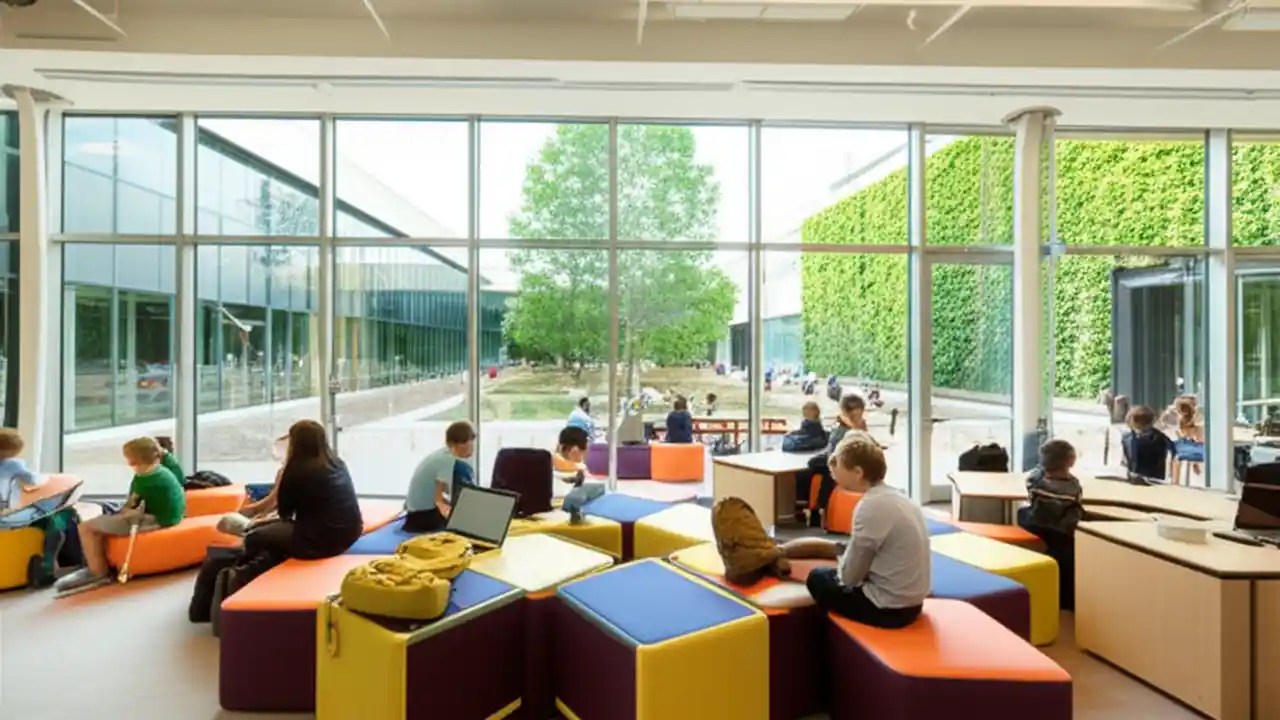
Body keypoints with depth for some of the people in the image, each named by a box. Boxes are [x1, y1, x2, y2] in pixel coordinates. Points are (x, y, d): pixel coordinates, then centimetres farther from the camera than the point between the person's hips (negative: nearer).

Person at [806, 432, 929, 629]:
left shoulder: (871, 506, -22)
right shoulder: (898, 498, 2)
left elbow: (850, 576, -14)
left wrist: (839, 566, 4)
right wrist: (843, 564, 8)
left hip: (887, 608, -8)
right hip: (910, 601, 8)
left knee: (818, 578, 11)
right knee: (830, 573, 21)